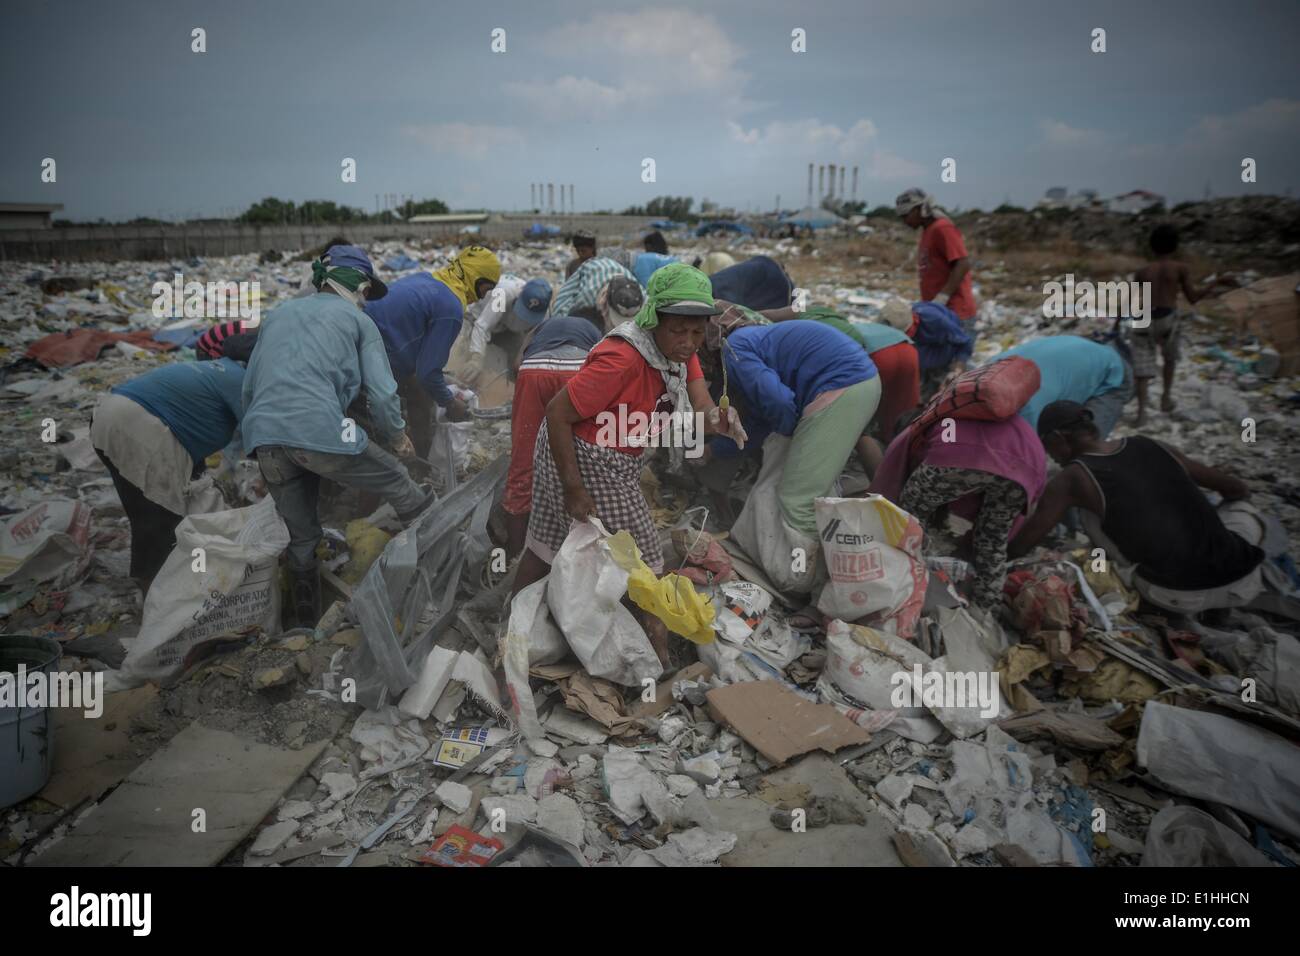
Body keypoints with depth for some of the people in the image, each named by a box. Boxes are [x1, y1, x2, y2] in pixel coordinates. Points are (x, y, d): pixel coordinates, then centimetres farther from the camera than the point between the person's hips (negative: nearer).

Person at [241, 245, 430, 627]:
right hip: (320, 432, -6)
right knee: (396, 481, 16)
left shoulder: (278, 313, 27)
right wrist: (398, 436, 21)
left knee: (300, 538, 19)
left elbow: (249, 385, 27)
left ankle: (307, 622, 31)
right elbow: (382, 393, 4)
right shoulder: (359, 320, 12)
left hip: (263, 438, 6)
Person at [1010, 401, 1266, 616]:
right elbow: (1237, 489, 25)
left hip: (1177, 597, -4)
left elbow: (1022, 542, 5)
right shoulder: (1154, 446, 13)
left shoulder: (1072, 479, -1)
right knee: (1243, 508, 37)